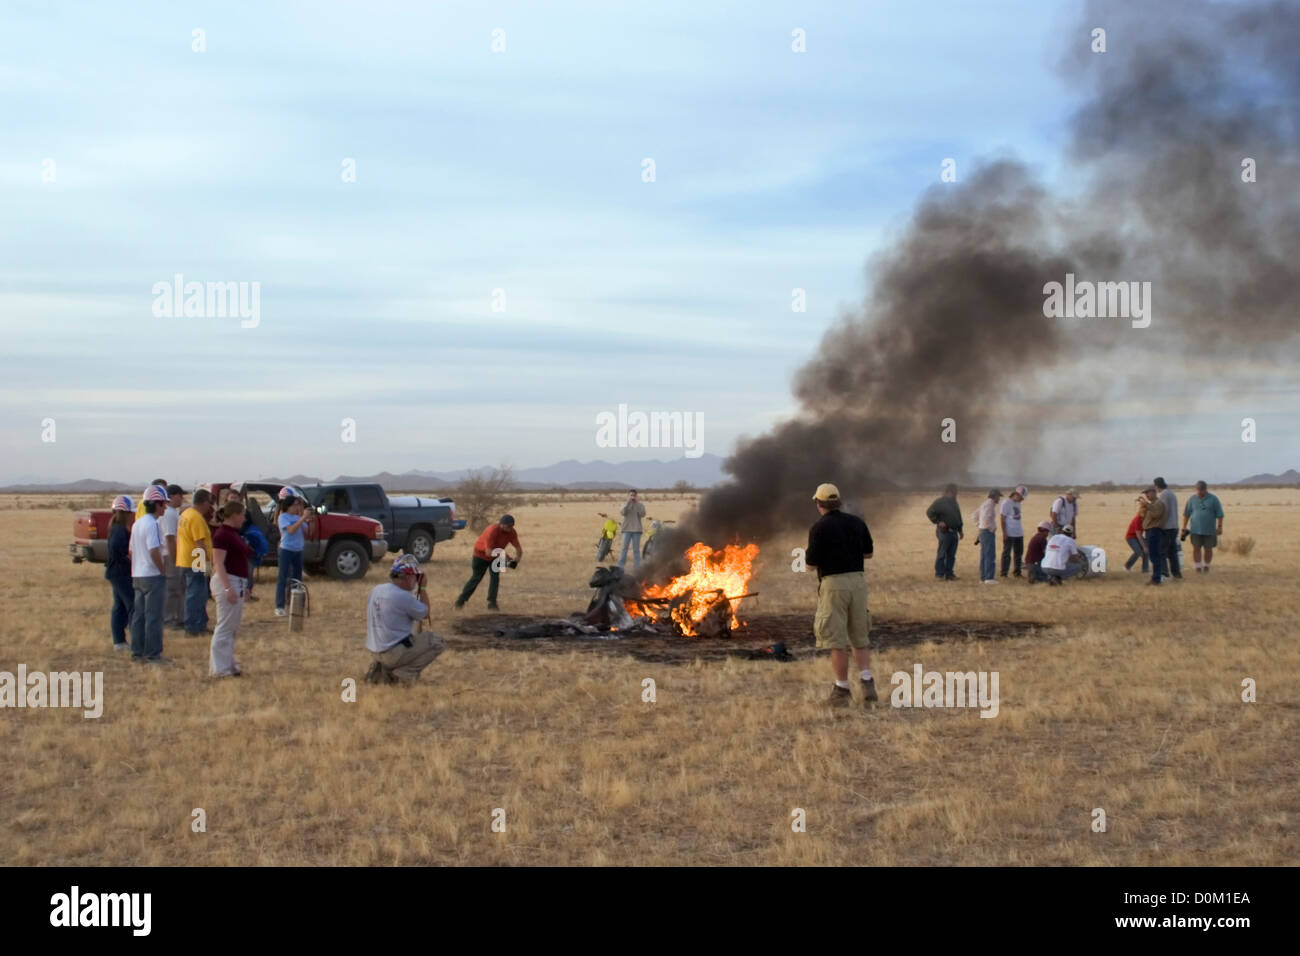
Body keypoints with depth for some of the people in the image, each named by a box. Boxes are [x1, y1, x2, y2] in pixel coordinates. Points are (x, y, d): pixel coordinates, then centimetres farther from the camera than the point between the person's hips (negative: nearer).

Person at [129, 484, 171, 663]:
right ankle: (152, 654, -1)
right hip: (153, 576, -9)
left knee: (139, 614, 13)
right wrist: (164, 571, -14)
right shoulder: (153, 524, -17)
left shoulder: (137, 523, 13)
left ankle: (137, 651, 18)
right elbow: (154, 551, -24)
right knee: (153, 616, -4)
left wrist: (135, 571, 21)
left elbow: (131, 551, 17)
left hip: (138, 575, 9)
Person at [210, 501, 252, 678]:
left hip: (237, 583, 10)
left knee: (232, 628, 13)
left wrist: (243, 587, 24)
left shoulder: (233, 533, 15)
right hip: (227, 582, -10)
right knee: (225, 627, -5)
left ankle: (227, 664, 19)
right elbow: (218, 563, -19)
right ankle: (219, 668, 0)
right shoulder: (222, 534, -15)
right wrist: (228, 588, -25)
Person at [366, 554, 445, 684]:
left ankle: (379, 669, 14)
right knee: (438, 642, 3)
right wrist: (423, 588, 3)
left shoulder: (376, 590, 5)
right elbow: (425, 613, -2)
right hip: (392, 654, -8)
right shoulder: (403, 596, -19)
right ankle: (403, 672, -8)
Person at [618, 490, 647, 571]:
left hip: (637, 529, 0)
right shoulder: (625, 504, 4)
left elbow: (643, 514, -10)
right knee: (624, 548, 0)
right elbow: (623, 513, -12)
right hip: (627, 529, 0)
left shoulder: (640, 504, 4)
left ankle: (637, 566, 8)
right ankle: (621, 566, 3)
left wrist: (636, 504, -14)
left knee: (636, 549, 5)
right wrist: (628, 503, -18)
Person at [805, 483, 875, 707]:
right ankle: (867, 682, 1)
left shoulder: (819, 527, -9)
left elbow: (812, 562, -8)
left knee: (837, 640, 1)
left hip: (833, 583, -5)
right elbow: (868, 553, 13)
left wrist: (806, 554, 13)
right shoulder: (856, 522, 6)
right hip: (857, 581, 5)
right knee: (860, 637, 14)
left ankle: (842, 689, 4)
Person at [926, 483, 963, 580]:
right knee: (942, 554, -4)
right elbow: (929, 512, -11)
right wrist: (938, 522, -15)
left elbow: (958, 517, 25)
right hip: (944, 531, -7)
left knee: (951, 555, 6)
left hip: (954, 531, 7)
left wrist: (960, 530, 21)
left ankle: (949, 573, 11)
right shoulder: (940, 502, -7)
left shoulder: (954, 502, 18)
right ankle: (940, 574, 0)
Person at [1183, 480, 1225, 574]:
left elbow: (1219, 515, 0)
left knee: (1208, 549, 5)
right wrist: (1184, 527, 7)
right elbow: (1186, 514, 9)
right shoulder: (1192, 499, 5)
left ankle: (1206, 566, 23)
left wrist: (1220, 527, -5)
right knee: (1196, 548, -7)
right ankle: (1198, 567, -1)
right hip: (1196, 530, 1)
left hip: (1209, 530, -1)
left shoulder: (1213, 499, -1)